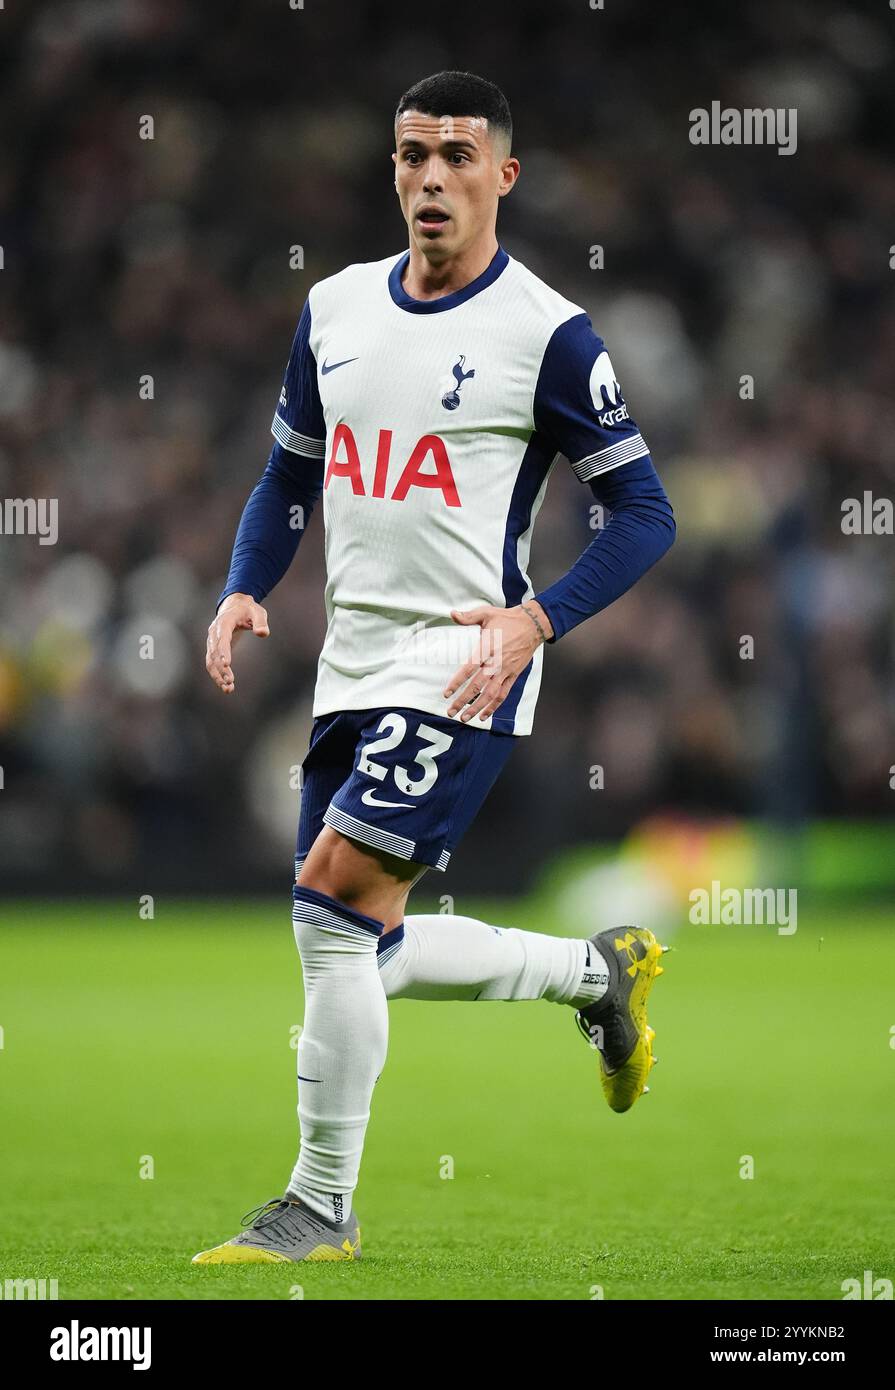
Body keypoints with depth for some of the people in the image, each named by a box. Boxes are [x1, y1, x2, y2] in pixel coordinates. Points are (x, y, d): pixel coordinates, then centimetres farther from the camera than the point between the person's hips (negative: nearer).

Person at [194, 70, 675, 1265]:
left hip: (461, 665, -7)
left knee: (333, 894, -17)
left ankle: (322, 1207, -7)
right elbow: (291, 475, 21)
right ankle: (598, 972, 32)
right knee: (361, 947, 8)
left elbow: (644, 513, -6)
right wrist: (245, 590, 2)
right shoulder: (336, 308, 10)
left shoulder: (549, 334, -8)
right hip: (352, 664, 7)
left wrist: (536, 620, -19)